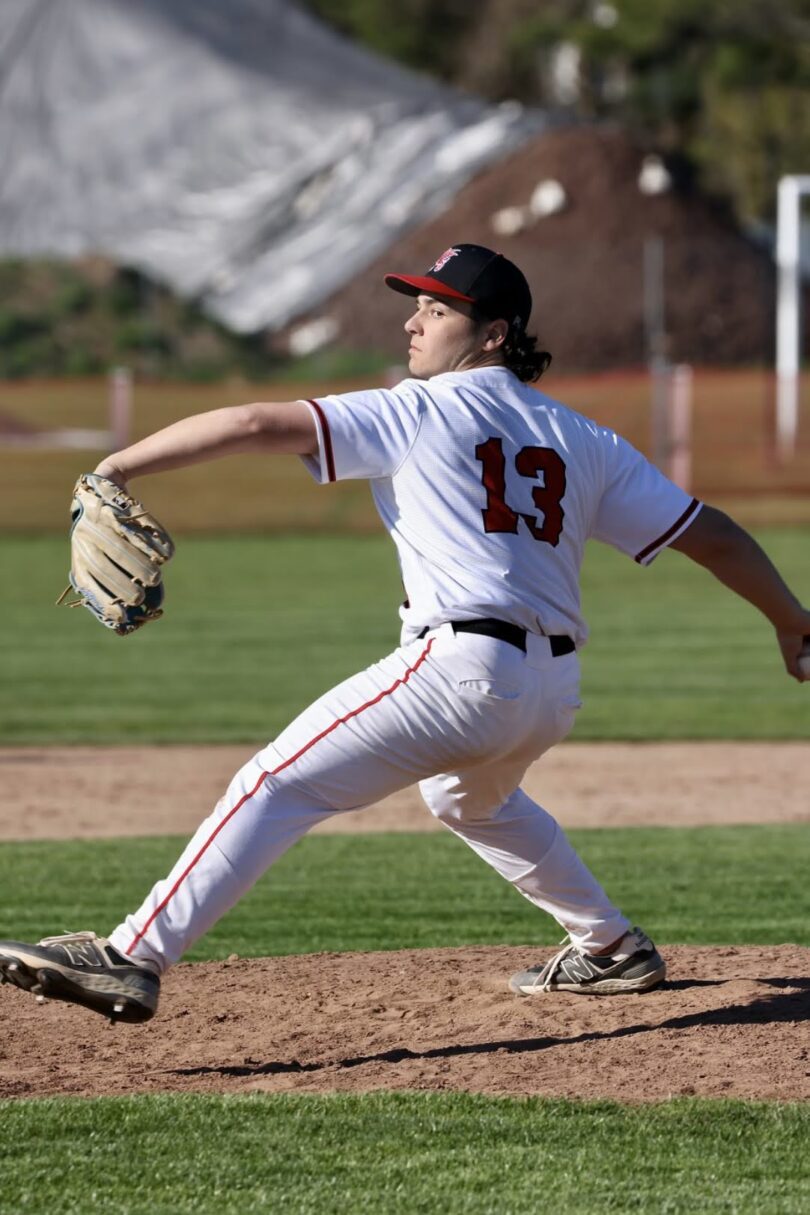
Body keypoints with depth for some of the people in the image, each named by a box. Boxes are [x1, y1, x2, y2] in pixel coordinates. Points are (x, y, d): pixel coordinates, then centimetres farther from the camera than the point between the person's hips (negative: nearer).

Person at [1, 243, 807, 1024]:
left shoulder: (418, 412, 0)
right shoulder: (581, 440, 15)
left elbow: (258, 425, -8)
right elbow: (708, 532, 15)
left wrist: (116, 470, -7)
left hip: (460, 666, -8)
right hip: (554, 691, 8)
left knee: (278, 784, -8)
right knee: (467, 796, 37)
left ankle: (134, 958, -18)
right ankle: (611, 949, 43)